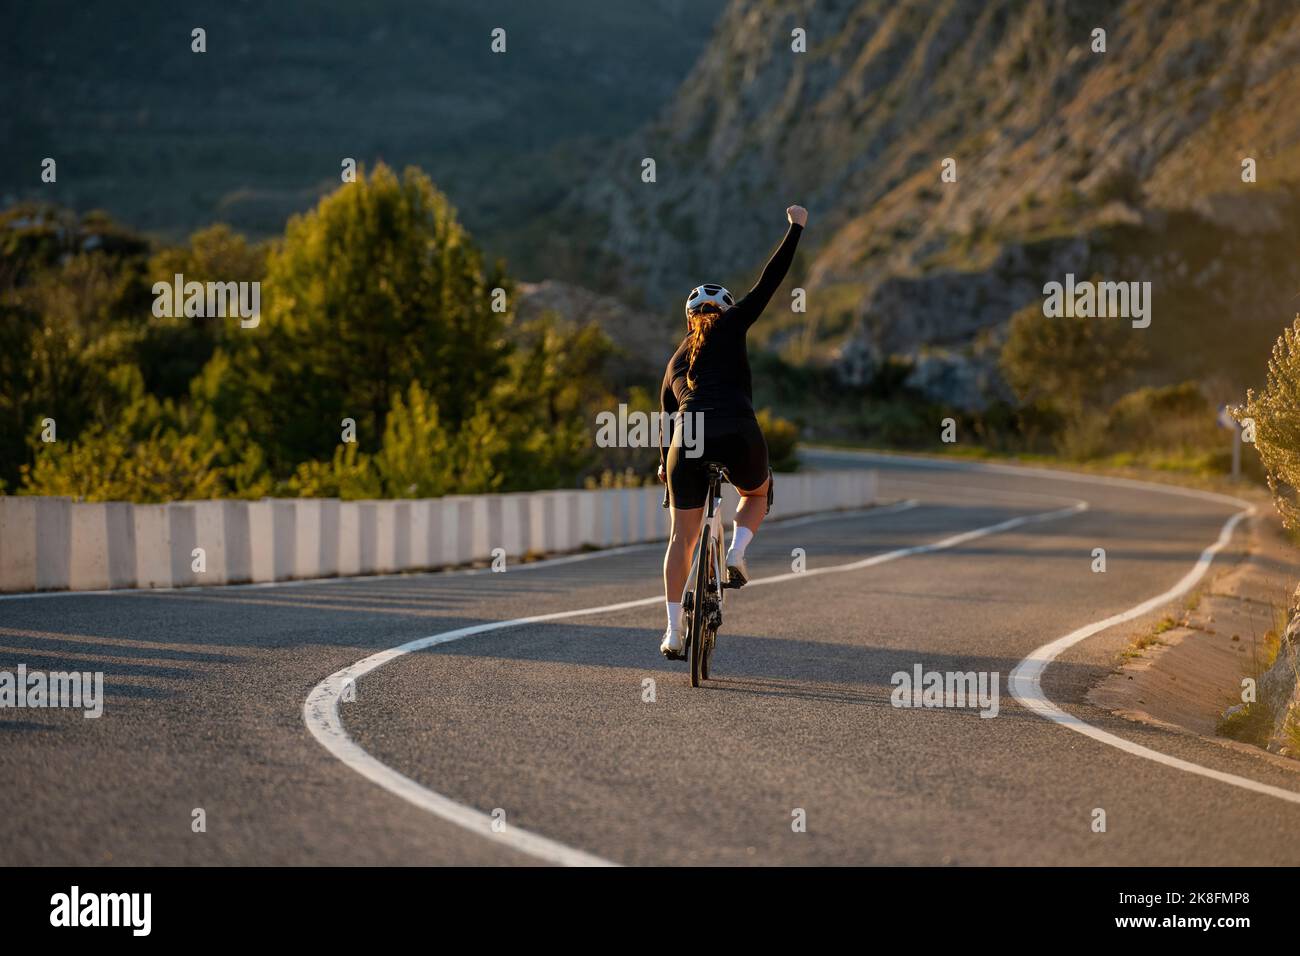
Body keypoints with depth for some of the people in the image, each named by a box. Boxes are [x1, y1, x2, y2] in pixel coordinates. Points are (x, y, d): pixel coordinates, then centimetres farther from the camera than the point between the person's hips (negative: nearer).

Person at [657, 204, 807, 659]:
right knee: (756, 493, 32)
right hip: (738, 435, -2)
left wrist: (664, 464, 47)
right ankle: (736, 554, 4)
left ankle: (673, 632, 9)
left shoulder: (674, 364, 25)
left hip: (688, 439, 3)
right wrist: (795, 228, 23)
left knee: (682, 537, 14)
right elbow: (769, 281, 15)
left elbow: (666, 417, 31)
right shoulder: (730, 328, 15)